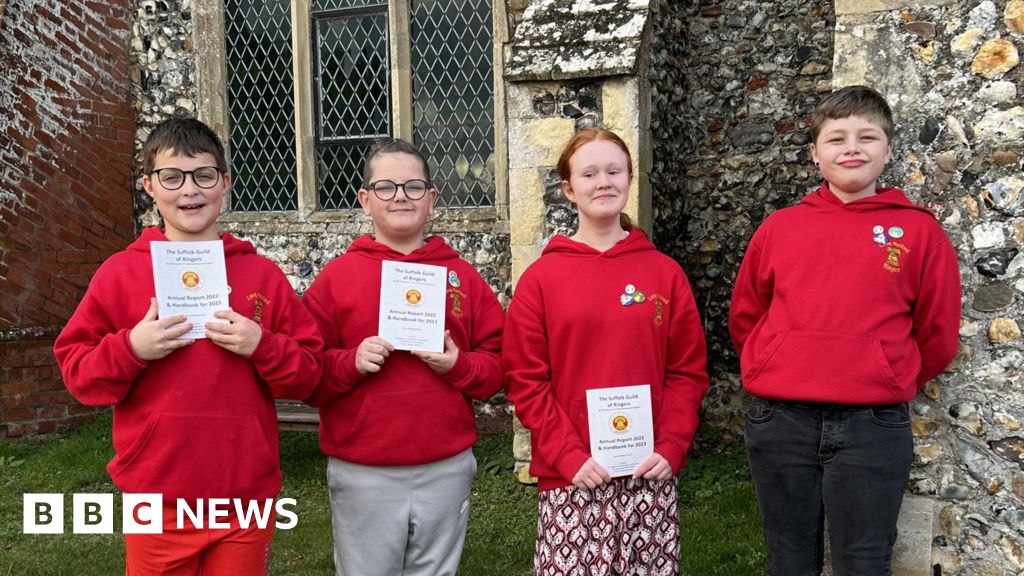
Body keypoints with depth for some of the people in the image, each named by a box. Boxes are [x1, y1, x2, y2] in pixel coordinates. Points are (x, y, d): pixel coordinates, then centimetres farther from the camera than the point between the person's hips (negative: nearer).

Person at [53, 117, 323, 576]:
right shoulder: (119, 273, 0)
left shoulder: (263, 274, 1)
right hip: (156, 500, 0)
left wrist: (262, 346, -15)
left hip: (246, 498, 1)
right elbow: (76, 372, 2)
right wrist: (130, 349, -15)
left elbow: (307, 374, 2)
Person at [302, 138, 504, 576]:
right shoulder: (336, 276, -1)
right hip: (362, 475, -1)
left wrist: (459, 365, -12)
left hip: (447, 470, 2)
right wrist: (351, 362, -18)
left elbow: (498, 366, 7)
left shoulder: (463, 276, 5)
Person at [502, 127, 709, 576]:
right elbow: (525, 381, -3)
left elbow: (688, 372, 6)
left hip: (649, 474, 2)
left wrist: (671, 447, -5)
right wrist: (568, 457, -10)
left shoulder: (665, 273, 5)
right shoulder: (541, 277, -1)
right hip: (570, 478, -2)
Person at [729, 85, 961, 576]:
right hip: (779, 424, 2)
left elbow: (936, 337, 6)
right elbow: (745, 318, 14)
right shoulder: (778, 228, 5)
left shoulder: (919, 231, 1)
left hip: (873, 429, -2)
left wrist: (886, 384, 11)